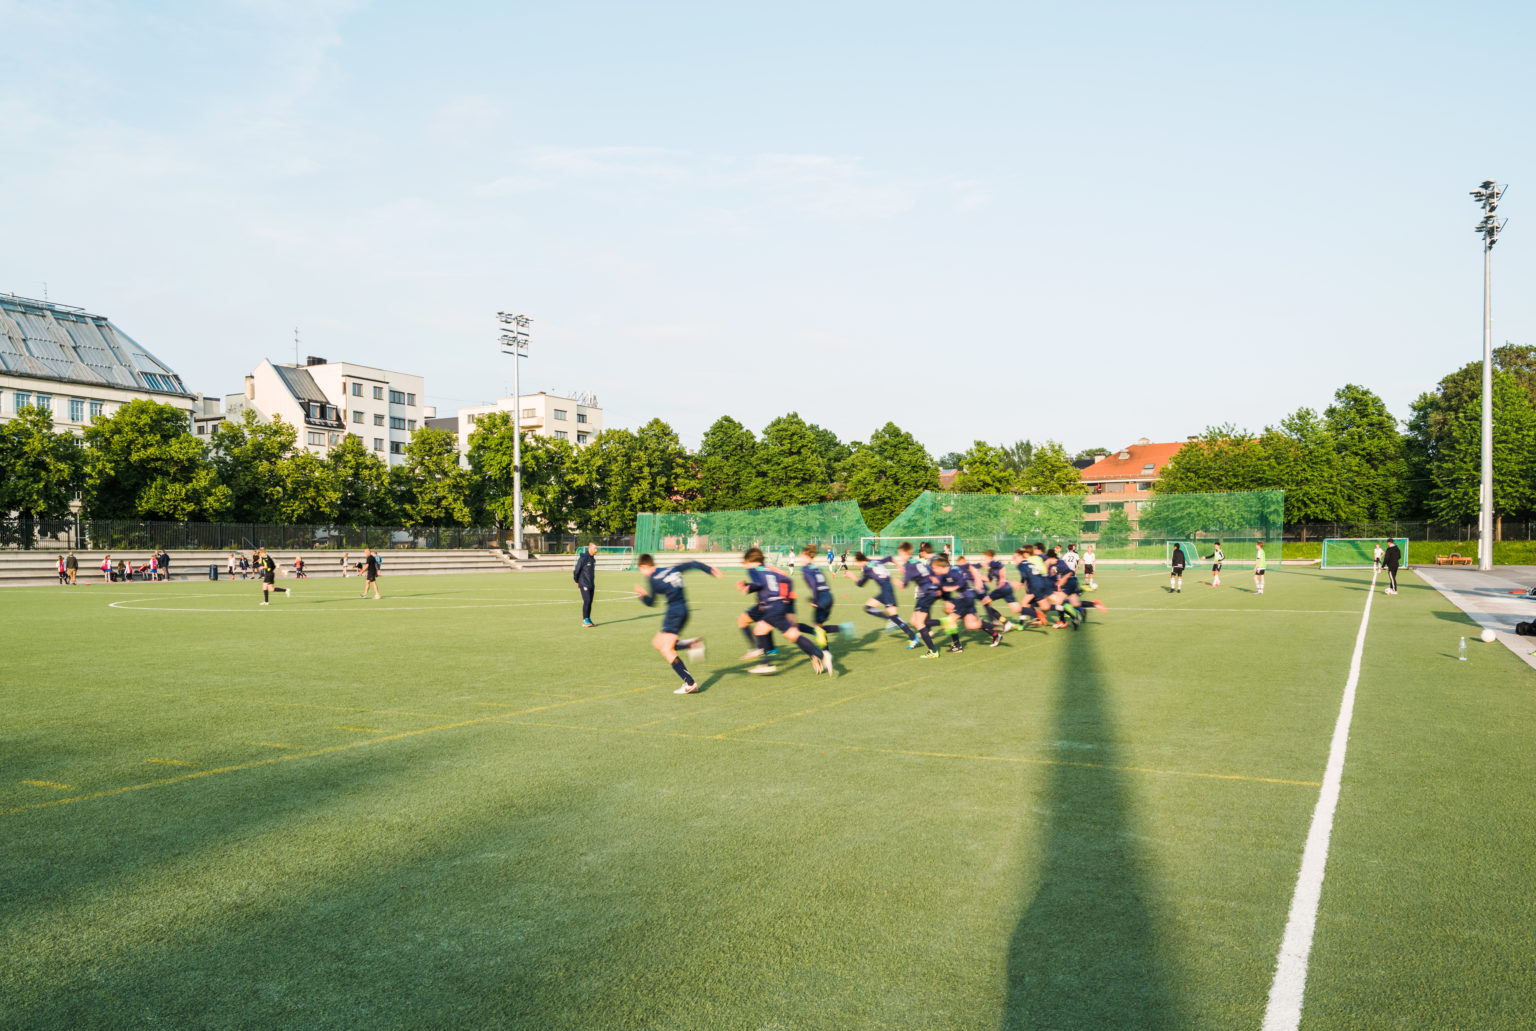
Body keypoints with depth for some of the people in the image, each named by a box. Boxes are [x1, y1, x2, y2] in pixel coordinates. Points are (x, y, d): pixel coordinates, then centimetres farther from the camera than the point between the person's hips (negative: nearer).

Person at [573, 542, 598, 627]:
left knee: (590, 602, 8)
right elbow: (576, 570, -9)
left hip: (591, 584, 8)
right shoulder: (583, 558, -13)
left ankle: (588, 620, 13)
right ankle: (585, 621, -8)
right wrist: (577, 581, 0)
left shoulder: (593, 559, 13)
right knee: (587, 601, -12)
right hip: (584, 584, -8)